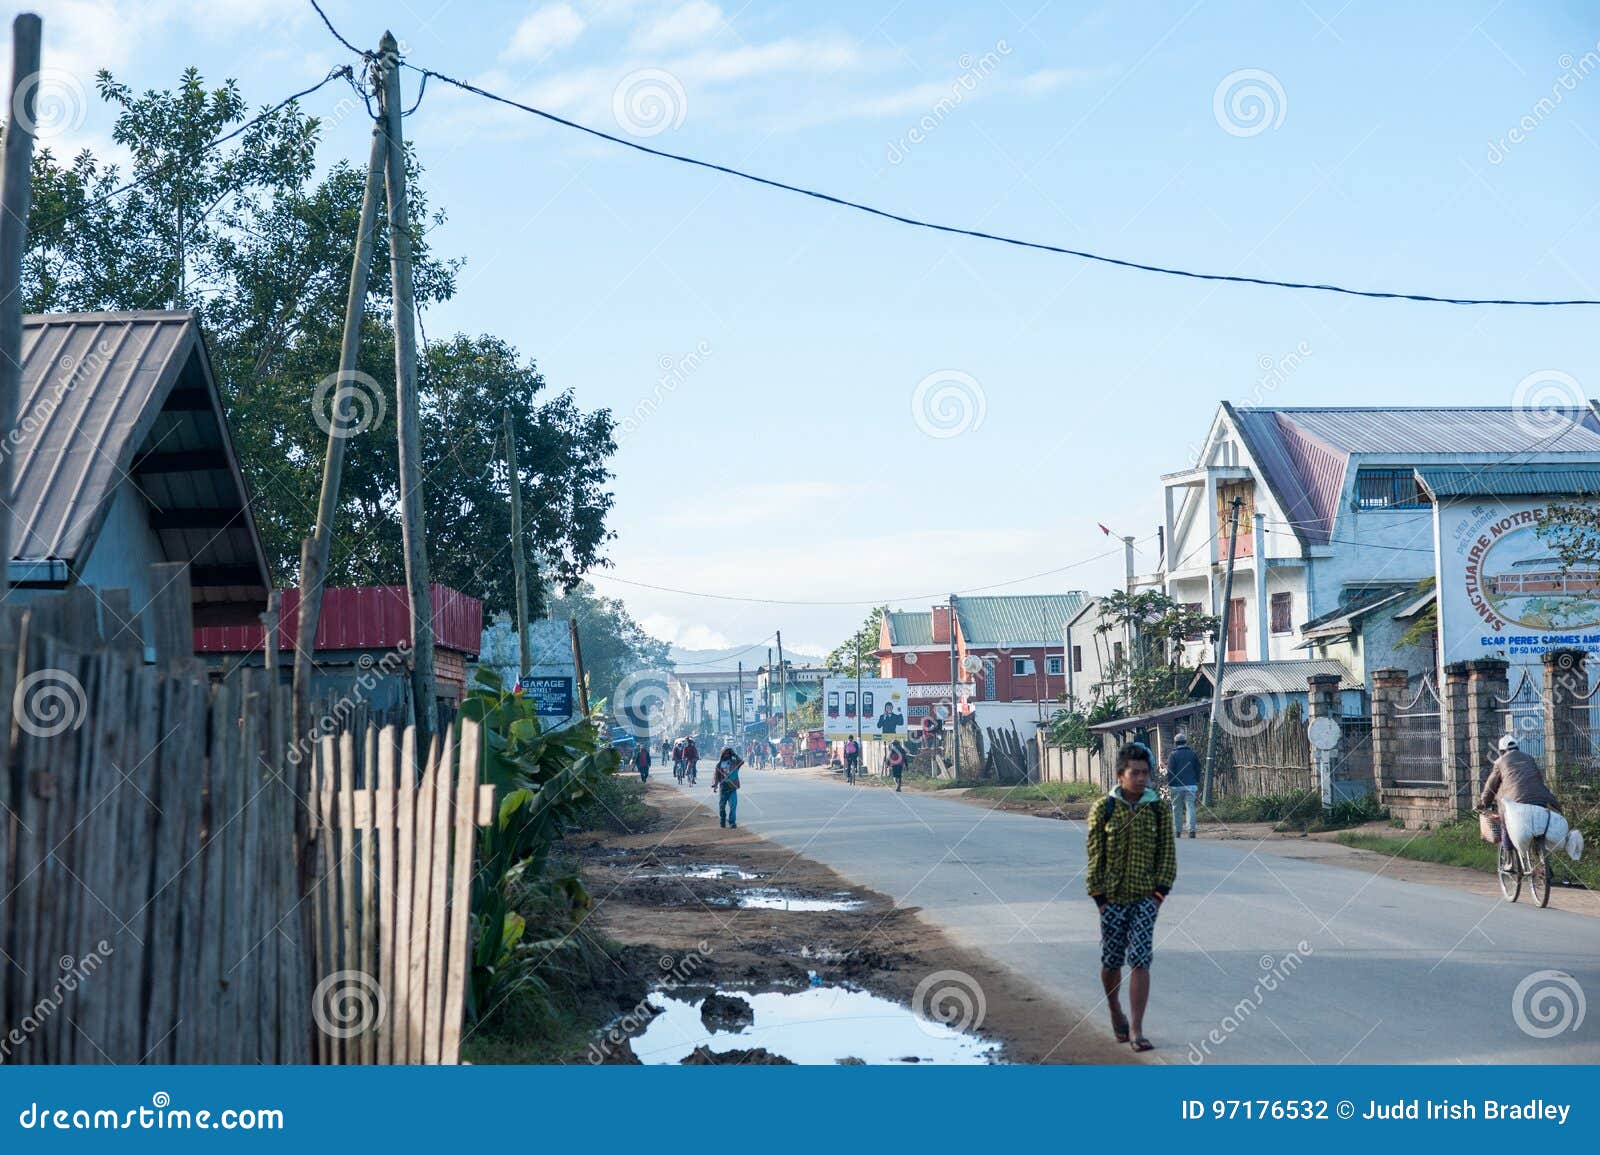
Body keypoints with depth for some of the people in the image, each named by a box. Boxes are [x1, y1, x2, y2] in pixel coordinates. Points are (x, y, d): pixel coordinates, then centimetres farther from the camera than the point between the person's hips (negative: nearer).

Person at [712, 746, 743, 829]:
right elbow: (716, 775, 2)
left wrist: (734, 755, -9)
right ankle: (722, 821, 27)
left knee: (733, 805, -9)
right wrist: (715, 785, -9)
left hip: (733, 788, -1)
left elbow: (741, 762, -11)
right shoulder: (719, 764, 4)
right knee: (722, 806, 10)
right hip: (723, 788, 1)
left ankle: (732, 822, -5)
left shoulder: (734, 762, 6)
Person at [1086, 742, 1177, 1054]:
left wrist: (1162, 888, -4)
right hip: (1112, 898, 0)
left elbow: (1167, 850, 5)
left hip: (1145, 897, 0)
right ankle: (1116, 1013, 36)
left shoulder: (1158, 808, 0)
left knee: (1140, 961, -8)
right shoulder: (1103, 808, -4)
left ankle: (1136, 1030, -4)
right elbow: (1095, 854, -2)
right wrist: (1098, 894, -6)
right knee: (1112, 961, 10)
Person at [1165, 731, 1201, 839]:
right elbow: (1198, 771, 13)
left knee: (1177, 809, 6)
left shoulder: (1172, 755, -2)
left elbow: (1170, 772, -6)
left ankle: (1177, 831, 10)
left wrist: (1169, 785, 0)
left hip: (1177, 786, -2)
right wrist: (1197, 786, 20)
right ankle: (1192, 830, -14)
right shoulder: (1193, 754, 9)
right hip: (1191, 785, 2)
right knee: (1190, 807, -1)